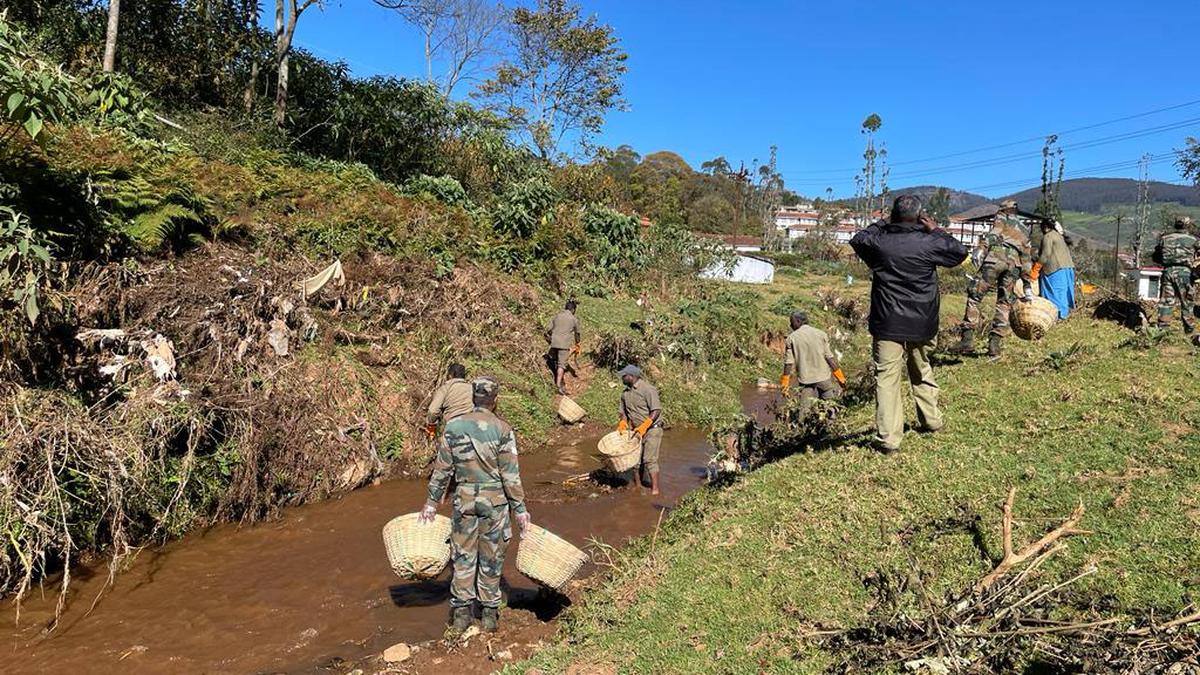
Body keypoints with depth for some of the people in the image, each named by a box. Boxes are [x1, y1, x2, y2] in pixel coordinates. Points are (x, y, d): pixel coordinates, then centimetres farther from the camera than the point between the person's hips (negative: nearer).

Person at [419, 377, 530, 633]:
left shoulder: (453, 426, -4)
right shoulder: (502, 429, -12)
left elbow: (442, 469, 1)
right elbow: (510, 474, -10)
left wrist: (432, 501, 11)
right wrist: (520, 508, -3)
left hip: (464, 499, 2)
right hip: (495, 499, -2)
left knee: (463, 556, 14)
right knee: (491, 558, 12)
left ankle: (461, 611, 22)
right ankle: (489, 612, 22)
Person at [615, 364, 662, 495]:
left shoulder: (647, 389, -17)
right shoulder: (625, 393, 6)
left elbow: (656, 410, -23)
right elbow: (624, 411, 17)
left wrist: (644, 426, -30)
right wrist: (623, 422, -4)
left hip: (652, 429, -7)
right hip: (636, 430, 7)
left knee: (649, 459, -12)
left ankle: (655, 489, -6)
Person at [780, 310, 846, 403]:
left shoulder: (791, 338, -3)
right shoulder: (821, 334, -1)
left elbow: (788, 363, -4)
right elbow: (829, 357, -3)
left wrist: (785, 383, 4)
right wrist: (840, 377, 3)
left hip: (805, 379, 0)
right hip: (823, 376, 0)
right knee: (829, 402, 13)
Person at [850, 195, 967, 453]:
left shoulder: (878, 241, -7)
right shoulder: (929, 243, -7)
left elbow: (857, 239, 15)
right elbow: (960, 252, 9)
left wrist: (883, 223, 18)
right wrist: (936, 230, 15)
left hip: (887, 325, -2)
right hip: (921, 325, 2)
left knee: (887, 378, -2)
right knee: (922, 371, 24)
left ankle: (888, 438, -6)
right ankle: (932, 420, 38)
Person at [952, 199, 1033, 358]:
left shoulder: (1001, 219, 18)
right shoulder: (1023, 231, 31)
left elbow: (992, 234, -4)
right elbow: (1025, 259, 28)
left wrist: (981, 250, -19)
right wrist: (1027, 285, 29)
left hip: (996, 258, -5)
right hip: (1014, 264, 5)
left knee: (974, 296, -4)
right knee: (1004, 304, 8)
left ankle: (967, 339, -14)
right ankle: (995, 344, -1)